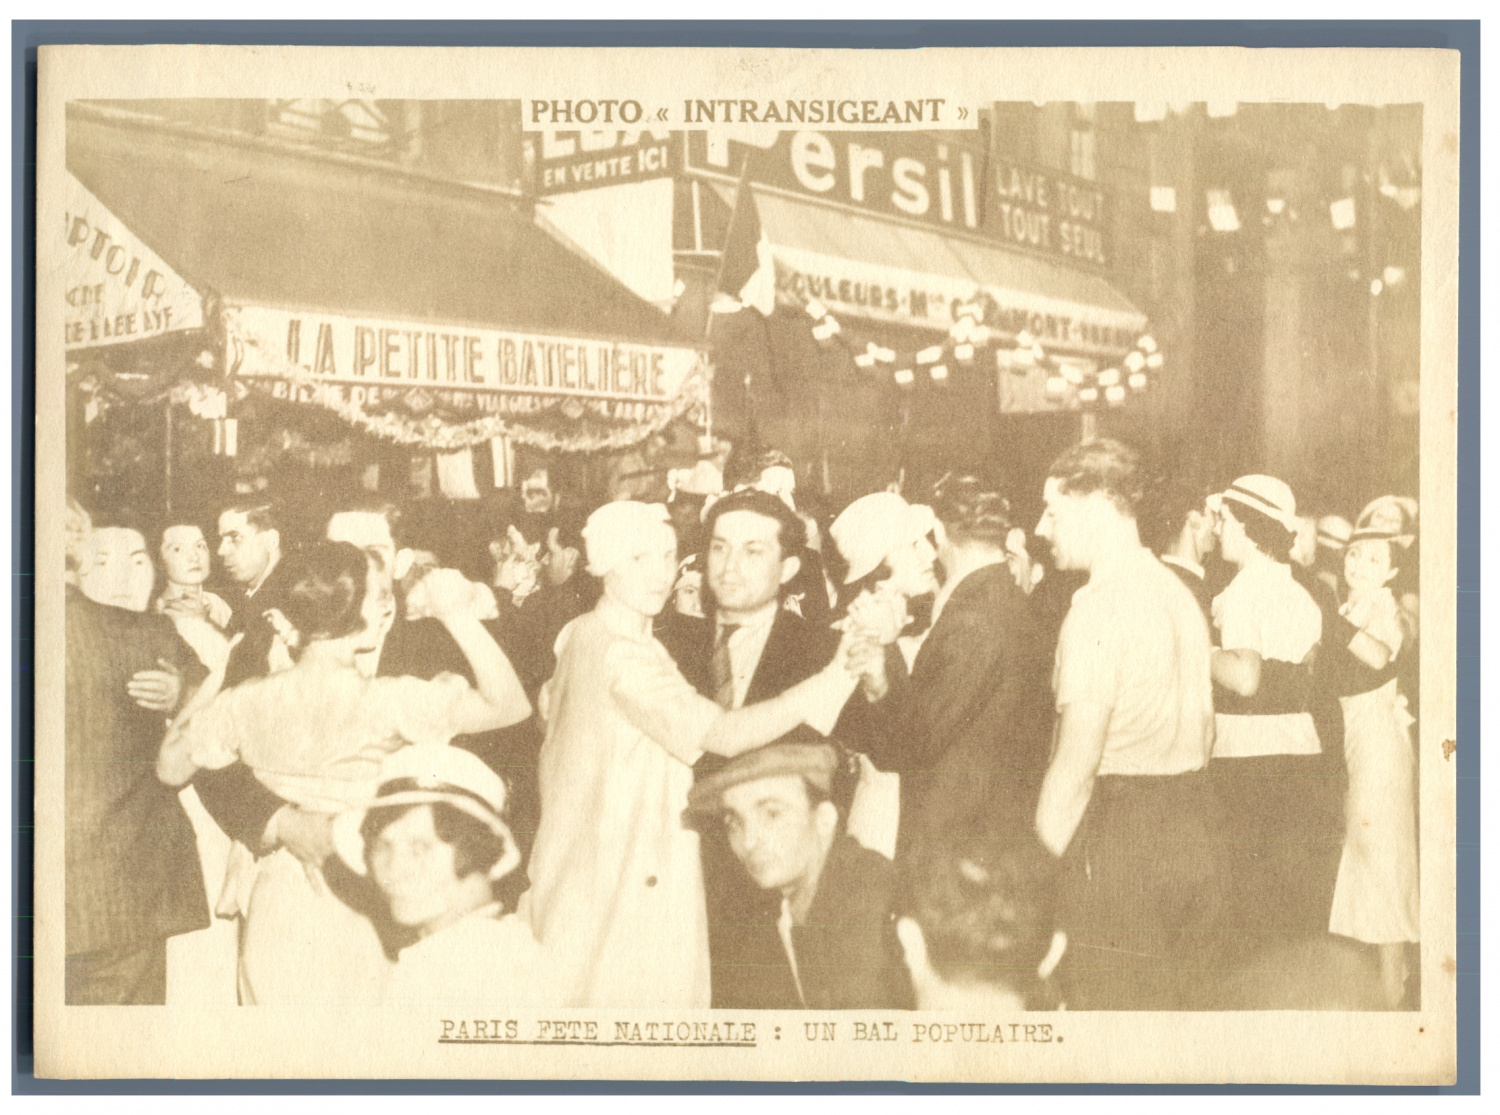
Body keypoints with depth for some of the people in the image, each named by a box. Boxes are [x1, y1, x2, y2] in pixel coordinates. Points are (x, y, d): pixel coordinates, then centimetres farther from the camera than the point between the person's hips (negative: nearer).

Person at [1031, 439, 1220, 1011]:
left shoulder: (1098, 604, -15)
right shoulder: (1179, 593, 12)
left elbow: (1077, 757, -19)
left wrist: (1041, 856, -10)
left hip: (1118, 836, -8)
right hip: (1190, 829, 9)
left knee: (1111, 1007, -1)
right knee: (1171, 1003, 17)